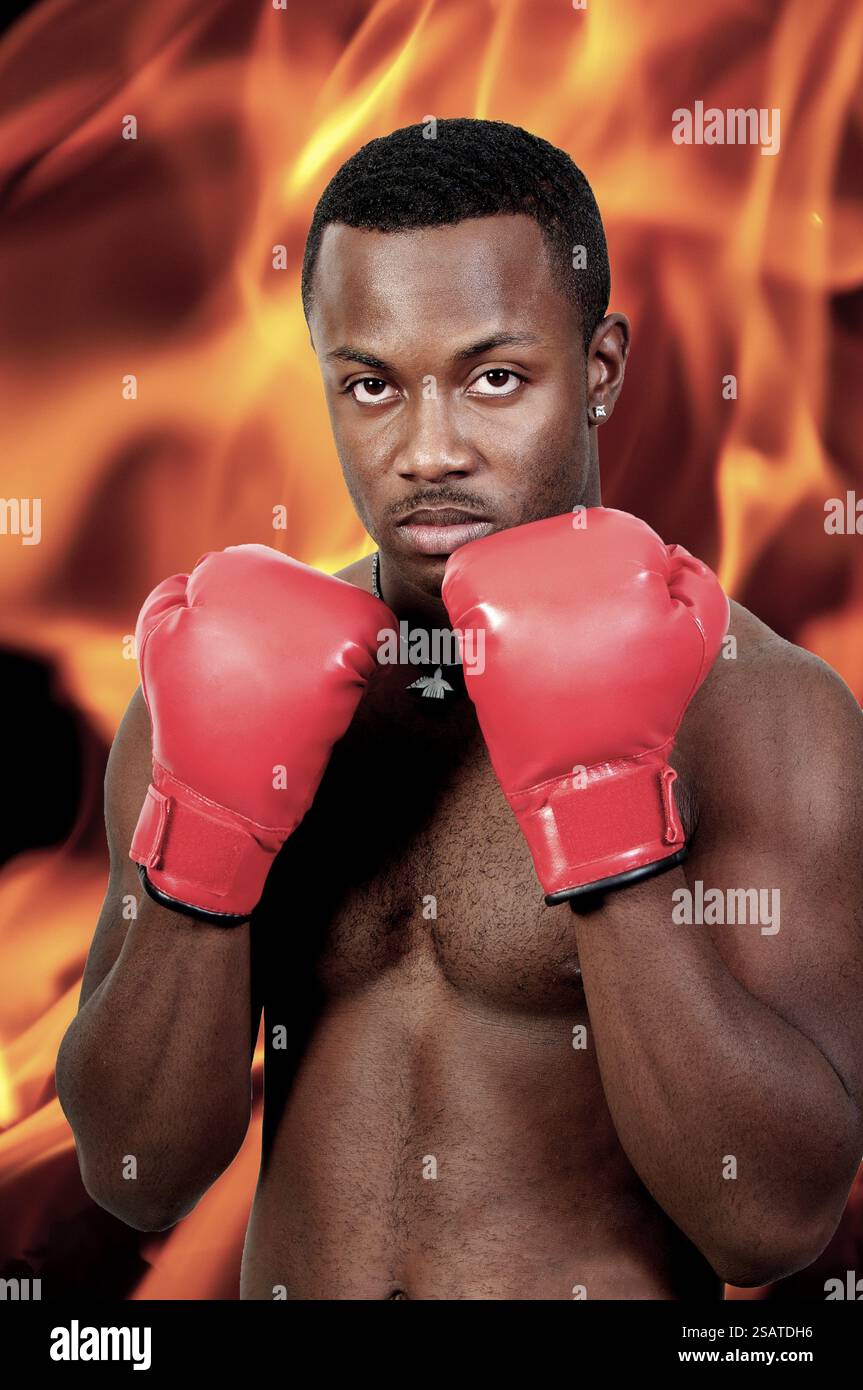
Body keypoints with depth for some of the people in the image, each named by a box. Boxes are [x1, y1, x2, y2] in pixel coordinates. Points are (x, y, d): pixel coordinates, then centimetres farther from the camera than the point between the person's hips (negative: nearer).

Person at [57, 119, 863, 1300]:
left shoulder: (765, 713, -14)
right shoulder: (213, 684, -5)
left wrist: (603, 805, -28)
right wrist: (209, 828, -21)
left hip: (614, 1286, -2)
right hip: (283, 1285, 2)